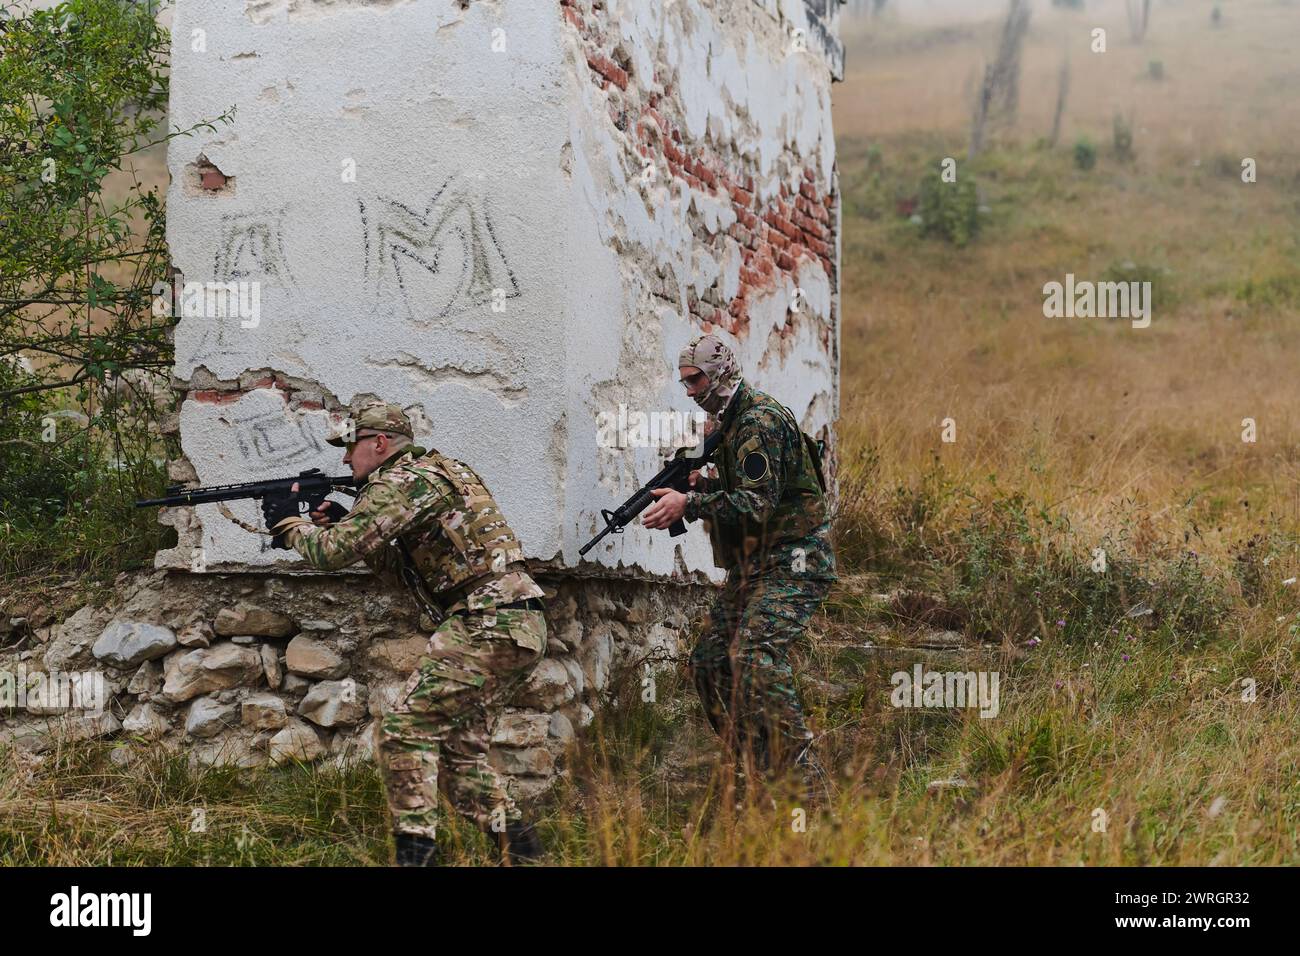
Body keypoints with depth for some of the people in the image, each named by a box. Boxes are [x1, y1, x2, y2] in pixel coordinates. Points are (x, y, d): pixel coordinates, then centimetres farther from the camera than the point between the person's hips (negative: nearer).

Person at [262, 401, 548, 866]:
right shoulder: (437, 472, 23)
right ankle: (519, 846, 18)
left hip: (486, 627, -10)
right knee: (458, 744, 18)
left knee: (404, 730, -8)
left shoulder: (401, 482, -7)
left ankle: (415, 851, -9)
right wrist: (346, 524, 19)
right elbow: (407, 571, 27)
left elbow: (333, 553, -12)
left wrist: (289, 523, 8)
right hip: (522, 630, 10)